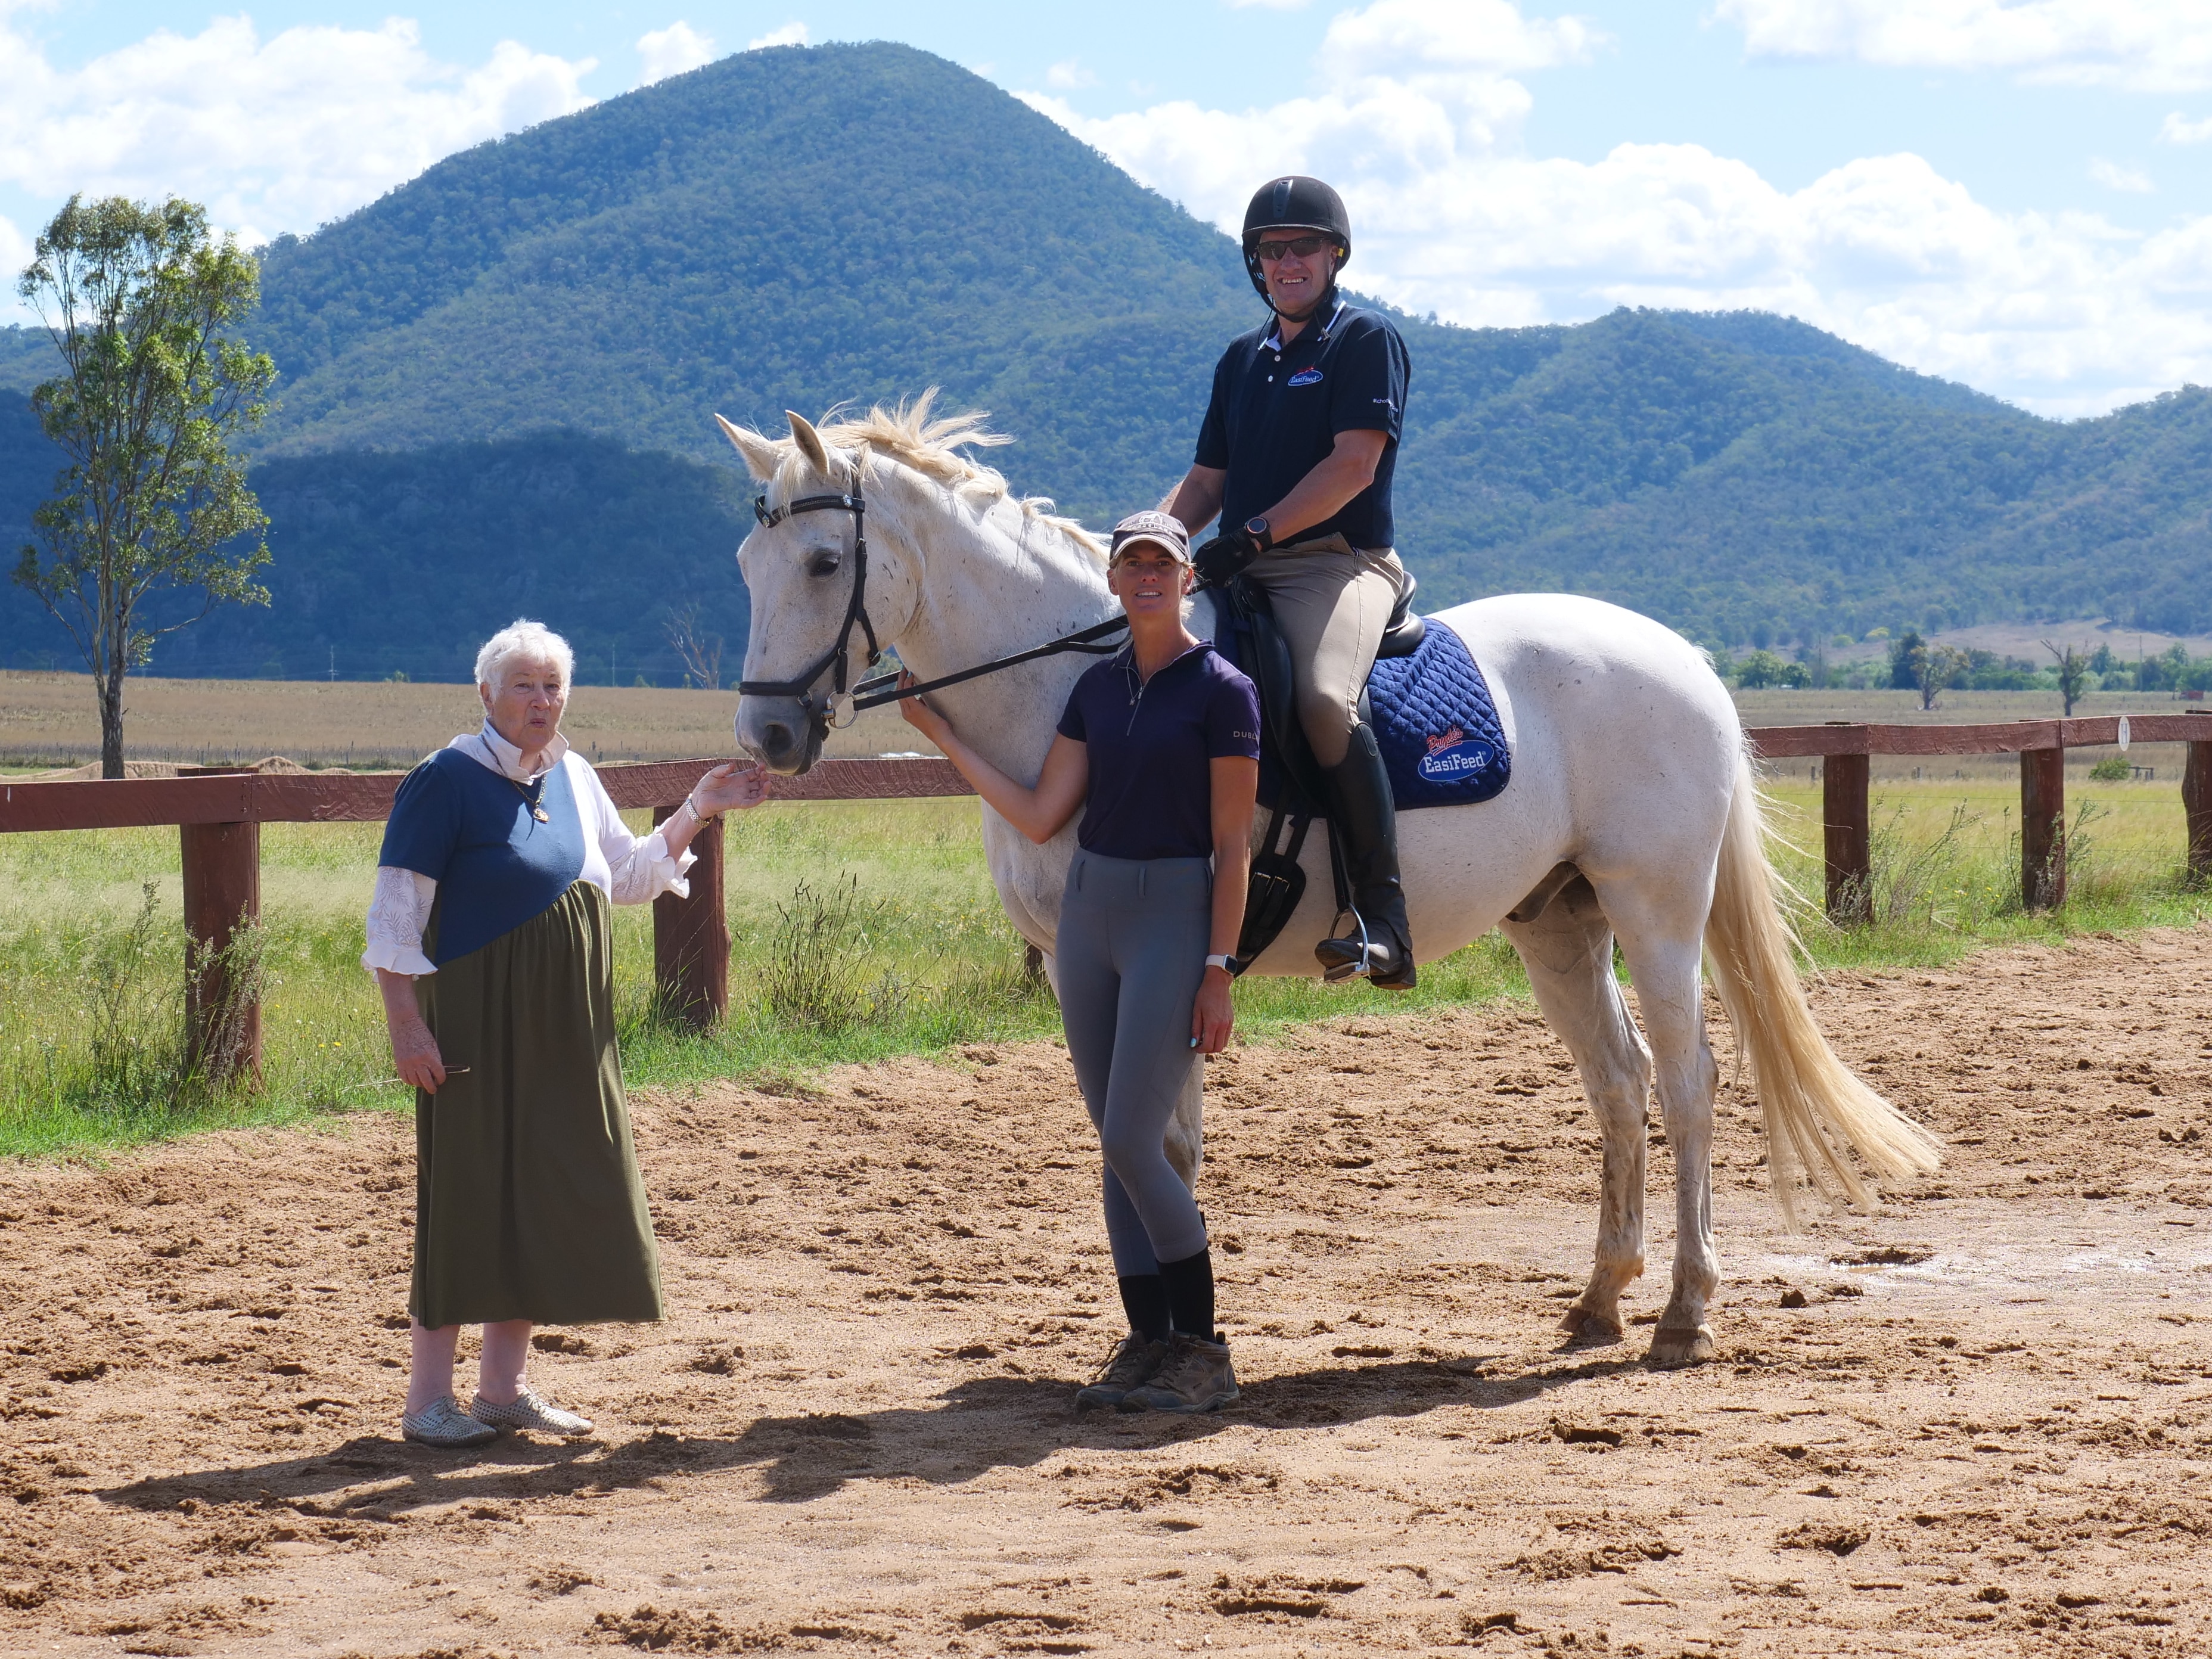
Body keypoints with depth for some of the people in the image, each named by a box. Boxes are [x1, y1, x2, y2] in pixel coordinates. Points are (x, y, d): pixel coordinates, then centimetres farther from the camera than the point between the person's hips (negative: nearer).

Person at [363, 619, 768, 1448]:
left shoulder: (574, 778, 11)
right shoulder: (446, 782, -10)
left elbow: (628, 875, 23)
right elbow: (395, 914, -12)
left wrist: (700, 808, 13)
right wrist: (406, 1023, -19)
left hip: (567, 1033, 7)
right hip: (480, 1027, -7)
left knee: (551, 1194, 8)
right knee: (468, 1194, -5)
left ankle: (504, 1384, 18)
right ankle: (428, 1396, 1)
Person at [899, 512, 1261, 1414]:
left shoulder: (1221, 691, -9)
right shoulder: (1098, 685, 9)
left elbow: (1232, 846, -10)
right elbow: (1040, 817, 6)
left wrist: (1218, 971, -14)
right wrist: (942, 733, 9)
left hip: (1174, 914, -7)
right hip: (1088, 912, 7)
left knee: (1131, 1143, -12)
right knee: (1116, 1145, 7)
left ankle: (1203, 1349, 0)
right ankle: (1148, 1342, 13)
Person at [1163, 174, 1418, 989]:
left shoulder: (1367, 340, 0)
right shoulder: (1243, 359, 22)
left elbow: (1354, 466, -11)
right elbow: (1206, 480, 22)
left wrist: (1255, 535, -18)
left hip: (1340, 563, -8)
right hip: (1243, 573, 8)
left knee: (1323, 696, -35)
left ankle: (1384, 920, -35)